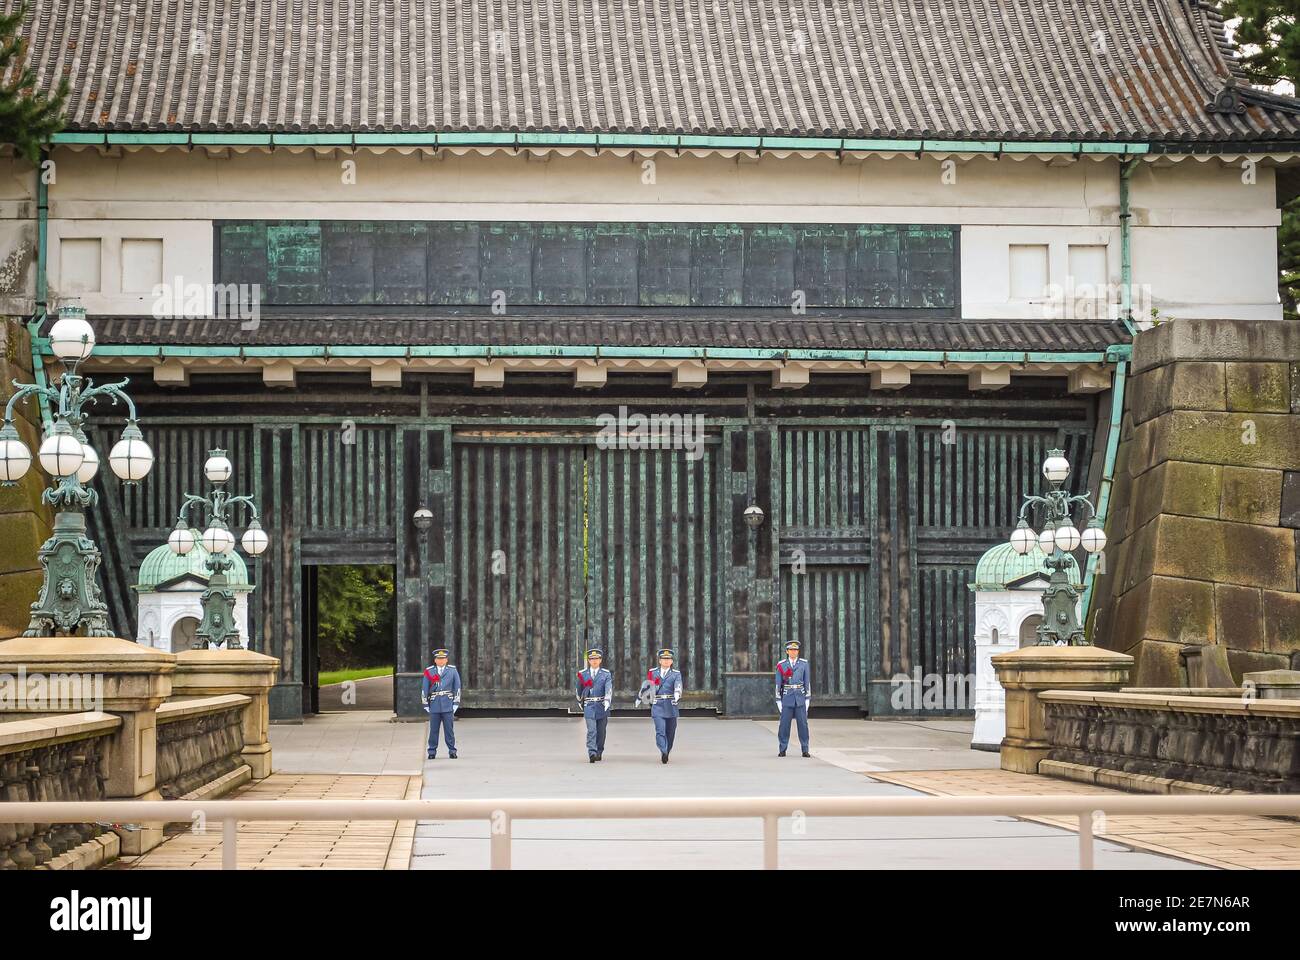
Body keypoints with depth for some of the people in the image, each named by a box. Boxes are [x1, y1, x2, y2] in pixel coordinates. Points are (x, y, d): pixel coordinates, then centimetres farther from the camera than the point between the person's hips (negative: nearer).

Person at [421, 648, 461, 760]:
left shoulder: (453, 671, 6)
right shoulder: (429, 672, 5)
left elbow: (457, 687, 6)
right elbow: (424, 688, 7)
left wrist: (456, 703, 0)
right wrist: (425, 704, 4)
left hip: (448, 705, 0)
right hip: (434, 705, 0)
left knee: (449, 729, 2)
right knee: (433, 729, 3)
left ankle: (452, 751, 8)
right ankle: (432, 751, 9)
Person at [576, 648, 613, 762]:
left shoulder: (606, 674, 1)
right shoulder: (583, 674, 6)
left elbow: (609, 688, -12)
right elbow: (579, 689, 21)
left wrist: (607, 701, -28)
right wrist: (580, 701, 29)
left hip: (602, 706, 0)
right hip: (589, 706, 0)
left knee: (601, 731, 10)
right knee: (591, 730, -13)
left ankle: (599, 753, 26)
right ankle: (592, 754, -24)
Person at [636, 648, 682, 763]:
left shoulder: (676, 674, 4)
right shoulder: (653, 673, 9)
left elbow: (678, 687, -13)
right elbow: (646, 686, 22)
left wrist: (677, 696, -33)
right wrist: (639, 697, 28)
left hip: (671, 707, 1)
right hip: (657, 706, -1)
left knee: (670, 732, 7)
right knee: (660, 731, -16)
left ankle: (666, 753, 23)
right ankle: (663, 752, -31)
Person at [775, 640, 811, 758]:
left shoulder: (804, 664, 3)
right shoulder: (781, 665, 2)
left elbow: (807, 682, 4)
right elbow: (778, 684, 4)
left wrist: (808, 699, 0)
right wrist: (778, 700, 0)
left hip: (800, 698, 0)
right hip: (787, 698, 0)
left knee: (803, 724, -1)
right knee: (784, 724, -2)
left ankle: (805, 750, 4)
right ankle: (782, 750, 5)